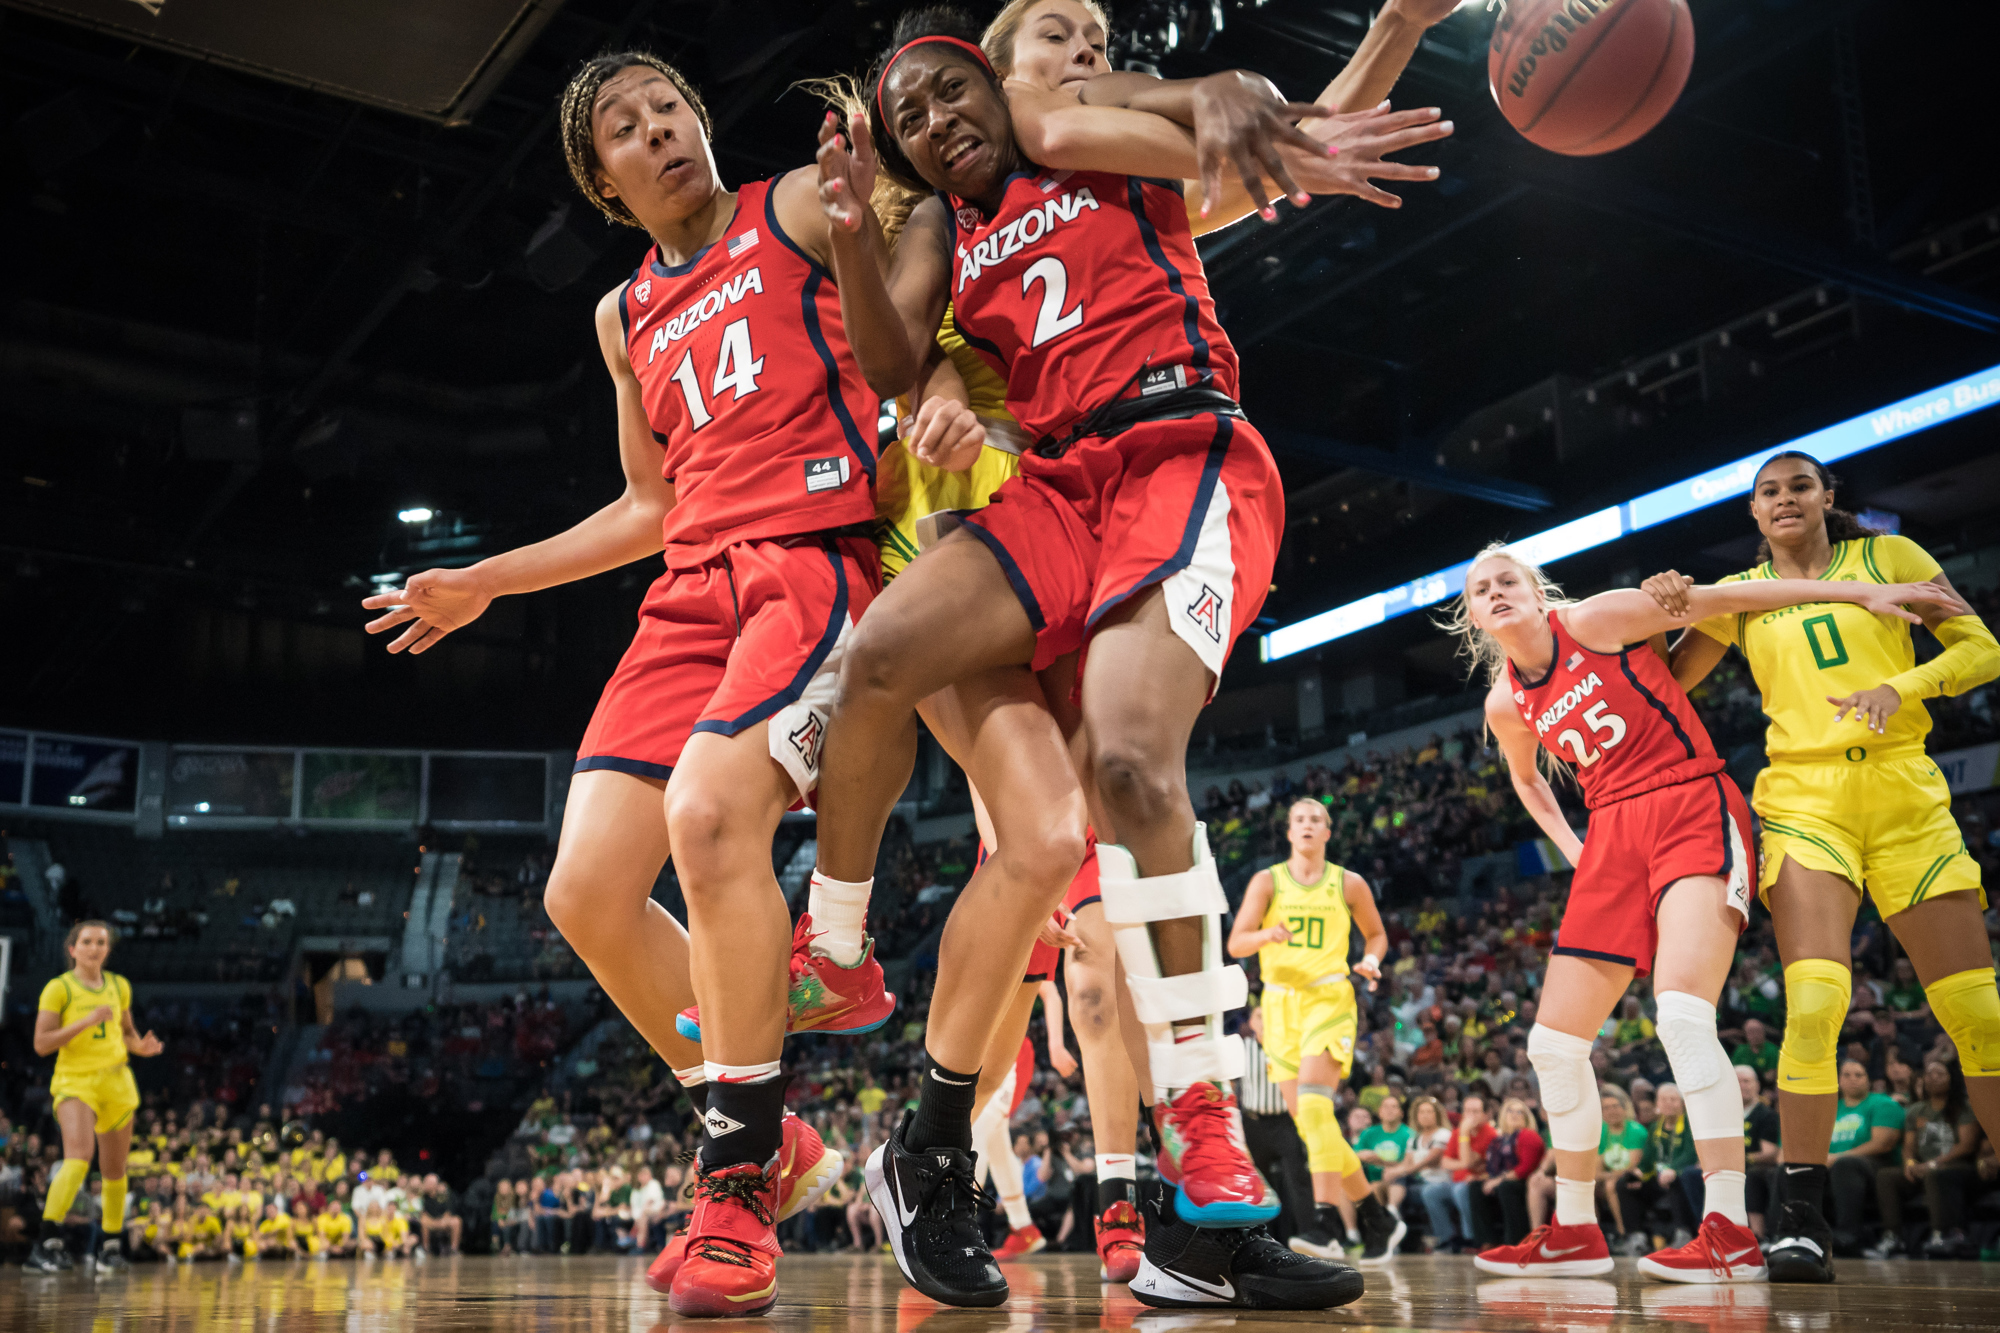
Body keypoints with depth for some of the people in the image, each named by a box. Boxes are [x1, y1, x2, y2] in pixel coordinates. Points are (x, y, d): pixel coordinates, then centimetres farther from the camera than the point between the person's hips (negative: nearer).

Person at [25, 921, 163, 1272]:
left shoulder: (119, 986, 11)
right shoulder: (58, 988, -4)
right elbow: (41, 1044, -10)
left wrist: (141, 1046, 1)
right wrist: (87, 1021, -21)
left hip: (117, 1082, 5)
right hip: (74, 1081, -5)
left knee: (114, 1168, 9)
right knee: (79, 1155, -27)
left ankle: (112, 1243, 25)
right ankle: (48, 1241, -26)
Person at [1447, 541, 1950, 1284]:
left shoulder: (1596, 620, -6)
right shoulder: (1505, 704, 10)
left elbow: (1727, 598, -4)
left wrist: (1865, 592, -6)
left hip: (1692, 810, -6)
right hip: (1614, 836, 6)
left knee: (1681, 1011, -27)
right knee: (1554, 1042, 1)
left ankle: (1731, 1235, -24)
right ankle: (1575, 1234, 15)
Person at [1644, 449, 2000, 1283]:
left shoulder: (1887, 556, 10)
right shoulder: (1738, 594, 13)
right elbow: (1663, 685, 17)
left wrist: (1901, 687, -12)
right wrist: (1661, 613, -3)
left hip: (1906, 793, 1)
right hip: (1803, 799, -1)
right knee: (1814, 1001, -19)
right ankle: (1801, 1220, -14)